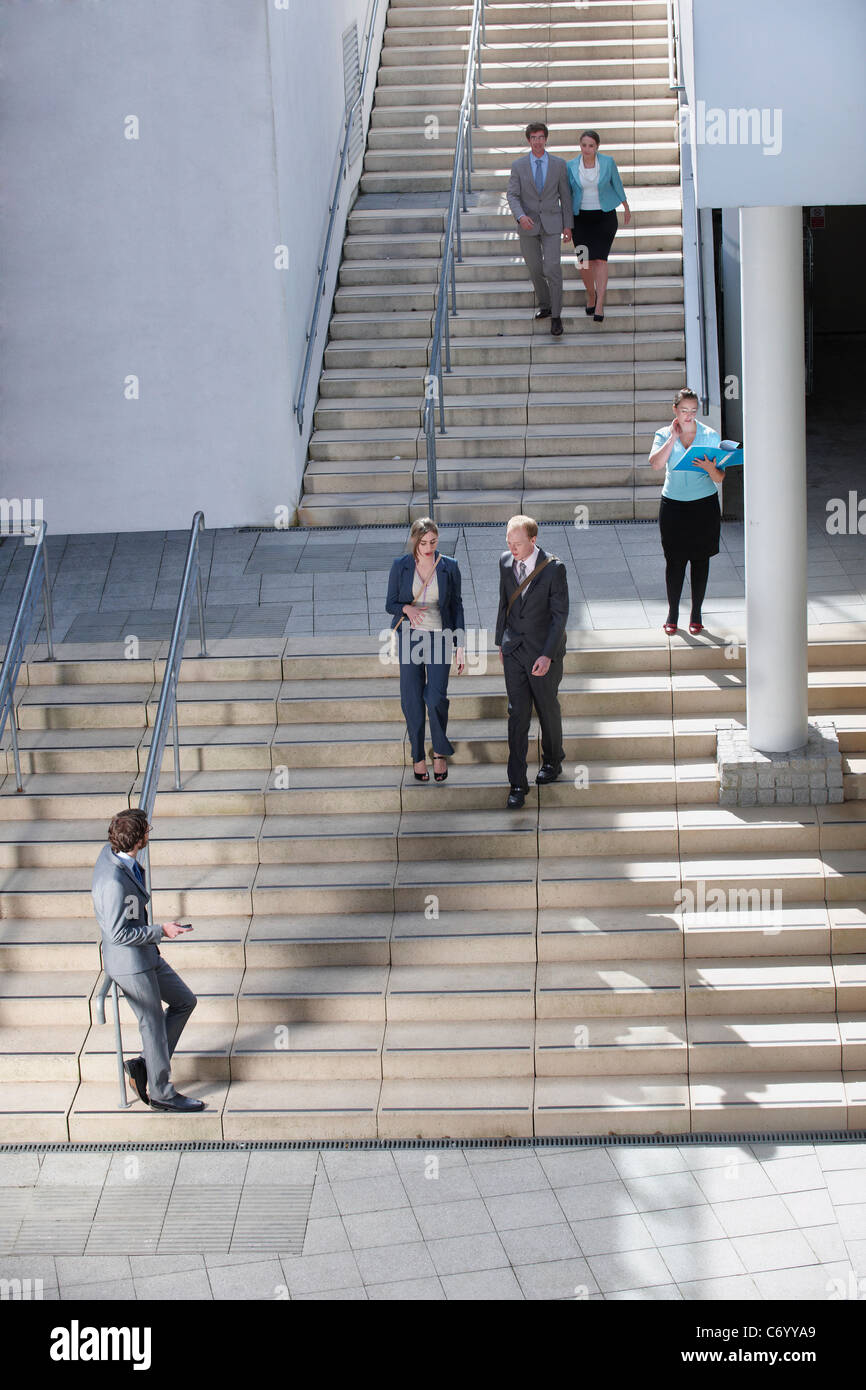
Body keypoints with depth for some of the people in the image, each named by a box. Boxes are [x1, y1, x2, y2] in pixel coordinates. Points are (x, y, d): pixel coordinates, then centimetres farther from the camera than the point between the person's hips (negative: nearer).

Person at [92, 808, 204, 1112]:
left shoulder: (111, 852, -1)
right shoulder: (113, 881, -31)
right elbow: (117, 933, -26)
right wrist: (160, 931, -17)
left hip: (145, 955, 10)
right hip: (129, 963, -10)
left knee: (184, 1001, 18)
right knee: (153, 1025, 6)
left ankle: (145, 1065, 23)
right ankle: (161, 1092, 24)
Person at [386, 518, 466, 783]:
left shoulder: (449, 567, -2)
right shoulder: (400, 566, -2)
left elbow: (456, 606, 3)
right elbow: (390, 604, 4)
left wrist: (460, 646, 1)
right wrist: (406, 608, -20)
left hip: (439, 638, -1)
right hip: (410, 638, 1)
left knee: (436, 697, -11)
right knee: (412, 699, 4)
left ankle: (440, 752, 12)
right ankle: (418, 756, 20)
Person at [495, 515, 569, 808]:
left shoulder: (553, 569, -16)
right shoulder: (506, 562, -1)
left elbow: (560, 614, -14)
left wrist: (547, 655, -19)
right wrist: (501, 641, 14)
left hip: (543, 651, -3)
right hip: (514, 649, 3)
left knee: (547, 708, 14)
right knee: (517, 713, 0)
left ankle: (552, 760, 40)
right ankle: (517, 784, 1)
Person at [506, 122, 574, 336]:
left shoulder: (559, 164, 1)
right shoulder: (518, 165, 1)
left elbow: (565, 196, 6)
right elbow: (512, 195, -3)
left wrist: (568, 225, 3)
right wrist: (520, 216, -22)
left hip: (551, 224, -2)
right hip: (528, 224, 2)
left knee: (552, 268, -13)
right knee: (535, 269, 9)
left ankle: (556, 315, -8)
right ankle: (545, 305, 30)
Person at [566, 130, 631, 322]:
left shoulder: (608, 162, -7)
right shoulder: (571, 166, -4)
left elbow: (617, 184, 8)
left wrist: (627, 208, 19)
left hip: (604, 217, -2)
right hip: (581, 218, 2)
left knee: (600, 259, -13)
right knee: (584, 262, -1)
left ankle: (599, 307, -14)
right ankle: (591, 296, 28)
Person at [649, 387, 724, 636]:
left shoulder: (710, 436, 0)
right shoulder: (664, 435, 3)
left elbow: (719, 478, -3)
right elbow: (655, 463, -17)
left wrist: (709, 468, -24)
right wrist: (674, 437, -15)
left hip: (704, 505, 0)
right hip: (673, 505, 0)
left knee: (700, 559, 6)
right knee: (674, 560, 1)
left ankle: (696, 614, 17)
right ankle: (672, 613, 15)